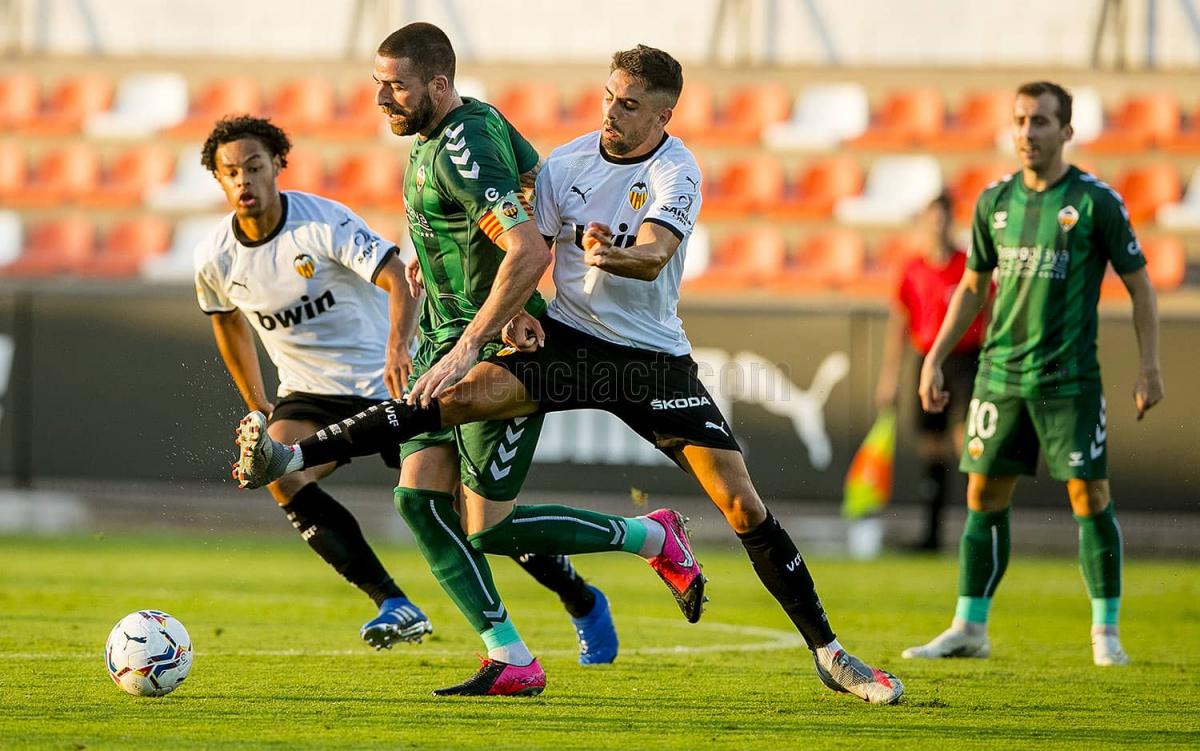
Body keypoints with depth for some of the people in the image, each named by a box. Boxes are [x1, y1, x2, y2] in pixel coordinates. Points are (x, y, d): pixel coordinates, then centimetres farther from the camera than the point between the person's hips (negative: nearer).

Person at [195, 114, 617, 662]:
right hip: (310, 395, 4)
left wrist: (397, 347, -50)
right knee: (278, 475, -28)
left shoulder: (323, 223, -20)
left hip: (387, 385, -4)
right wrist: (257, 406, 20)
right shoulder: (214, 258, -6)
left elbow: (398, 280, -31)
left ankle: (582, 601, 20)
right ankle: (393, 605, -24)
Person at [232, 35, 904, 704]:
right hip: (568, 340, 2)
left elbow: (653, 257, -29)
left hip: (655, 357, -1)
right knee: (464, 393, -25)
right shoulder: (567, 163, -3)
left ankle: (828, 653, 3)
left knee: (742, 505, -7)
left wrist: (615, 257, -52)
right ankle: (293, 458, -27)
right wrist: (472, 341, -14)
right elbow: (530, 258, -2)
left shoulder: (676, 172, -11)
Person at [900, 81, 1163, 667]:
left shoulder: (1095, 202, -5)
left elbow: (1139, 285, -1)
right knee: (984, 497, 5)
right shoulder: (995, 201, 8)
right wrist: (934, 359, 13)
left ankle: (1106, 633, 3)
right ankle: (969, 628, 12)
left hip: (1069, 377, -4)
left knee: (1090, 498, -6)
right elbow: (972, 288, 18)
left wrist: (1148, 366, -7)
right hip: (1000, 372, 4)